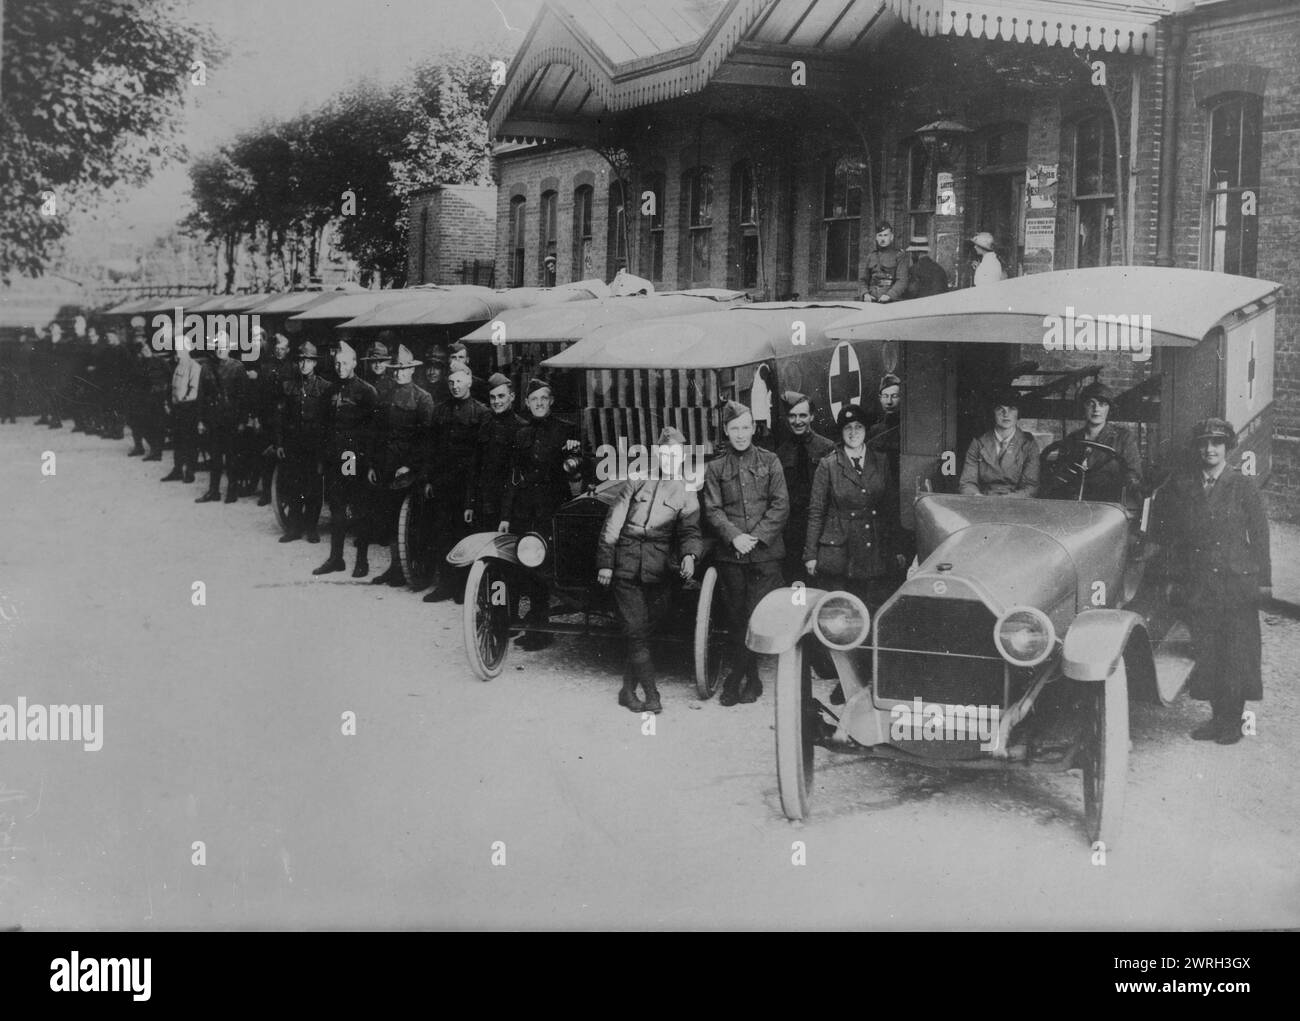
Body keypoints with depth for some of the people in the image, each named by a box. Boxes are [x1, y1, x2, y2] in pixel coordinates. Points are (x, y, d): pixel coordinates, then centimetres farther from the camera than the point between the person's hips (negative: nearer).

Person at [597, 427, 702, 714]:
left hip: (658, 571, 1)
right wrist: (605, 562, 0)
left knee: (644, 632, 3)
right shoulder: (637, 481, 6)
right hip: (626, 568, -1)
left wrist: (689, 555, -23)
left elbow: (689, 530, -2)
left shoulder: (686, 494, 9)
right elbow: (613, 523, 5)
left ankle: (628, 690, 17)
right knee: (637, 633, -7)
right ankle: (652, 696, -8)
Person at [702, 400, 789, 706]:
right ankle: (751, 680, 13)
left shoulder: (770, 461, 6)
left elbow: (781, 506, 0)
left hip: (765, 552, -1)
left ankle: (736, 678, 5)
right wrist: (734, 536, -14)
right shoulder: (715, 468, 8)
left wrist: (757, 537, -11)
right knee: (736, 619, 3)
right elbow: (713, 510, 2)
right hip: (730, 555, 1)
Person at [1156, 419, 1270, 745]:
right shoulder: (1180, 485, 6)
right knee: (1205, 653, 5)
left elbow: (1259, 534, 3)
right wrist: (1175, 576, 10)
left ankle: (1233, 722, 7)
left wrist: (1263, 580, -1)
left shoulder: (1243, 487, 1)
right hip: (1197, 585, 2)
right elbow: (1165, 530, 16)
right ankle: (1217, 717, 15)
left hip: (1237, 582, -2)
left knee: (1237, 653, -1)